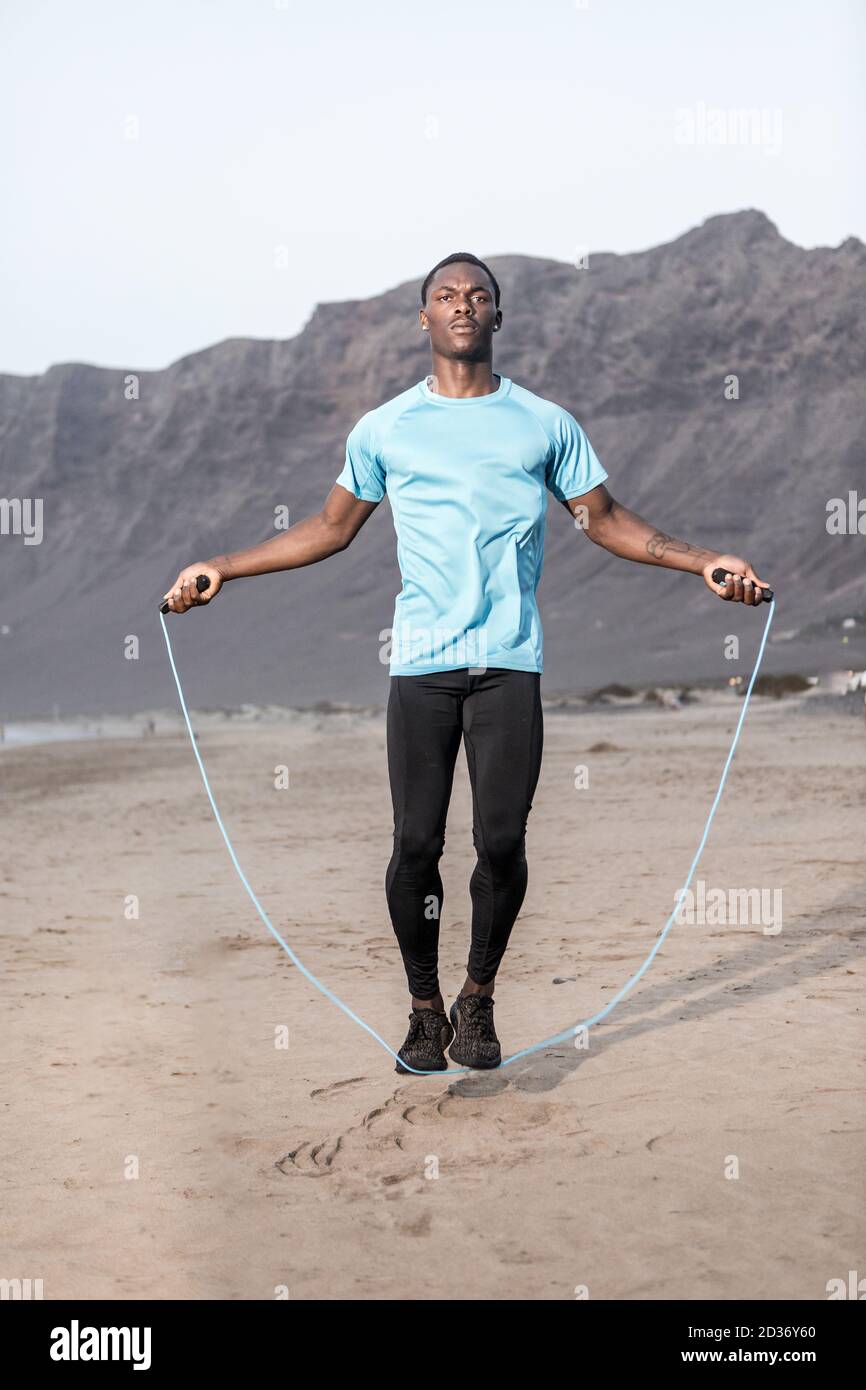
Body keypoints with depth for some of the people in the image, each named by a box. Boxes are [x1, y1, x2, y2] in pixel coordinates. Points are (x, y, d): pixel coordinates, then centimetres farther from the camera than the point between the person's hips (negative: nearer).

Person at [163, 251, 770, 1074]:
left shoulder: (546, 424, 10)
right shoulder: (383, 429, 10)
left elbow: (606, 520, 15)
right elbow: (332, 527, 19)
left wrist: (703, 562, 3)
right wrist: (221, 570, 14)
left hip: (510, 665, 0)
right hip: (420, 665, 0)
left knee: (501, 843, -4)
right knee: (416, 844, -2)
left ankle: (478, 1000, 18)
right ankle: (425, 1008, 17)